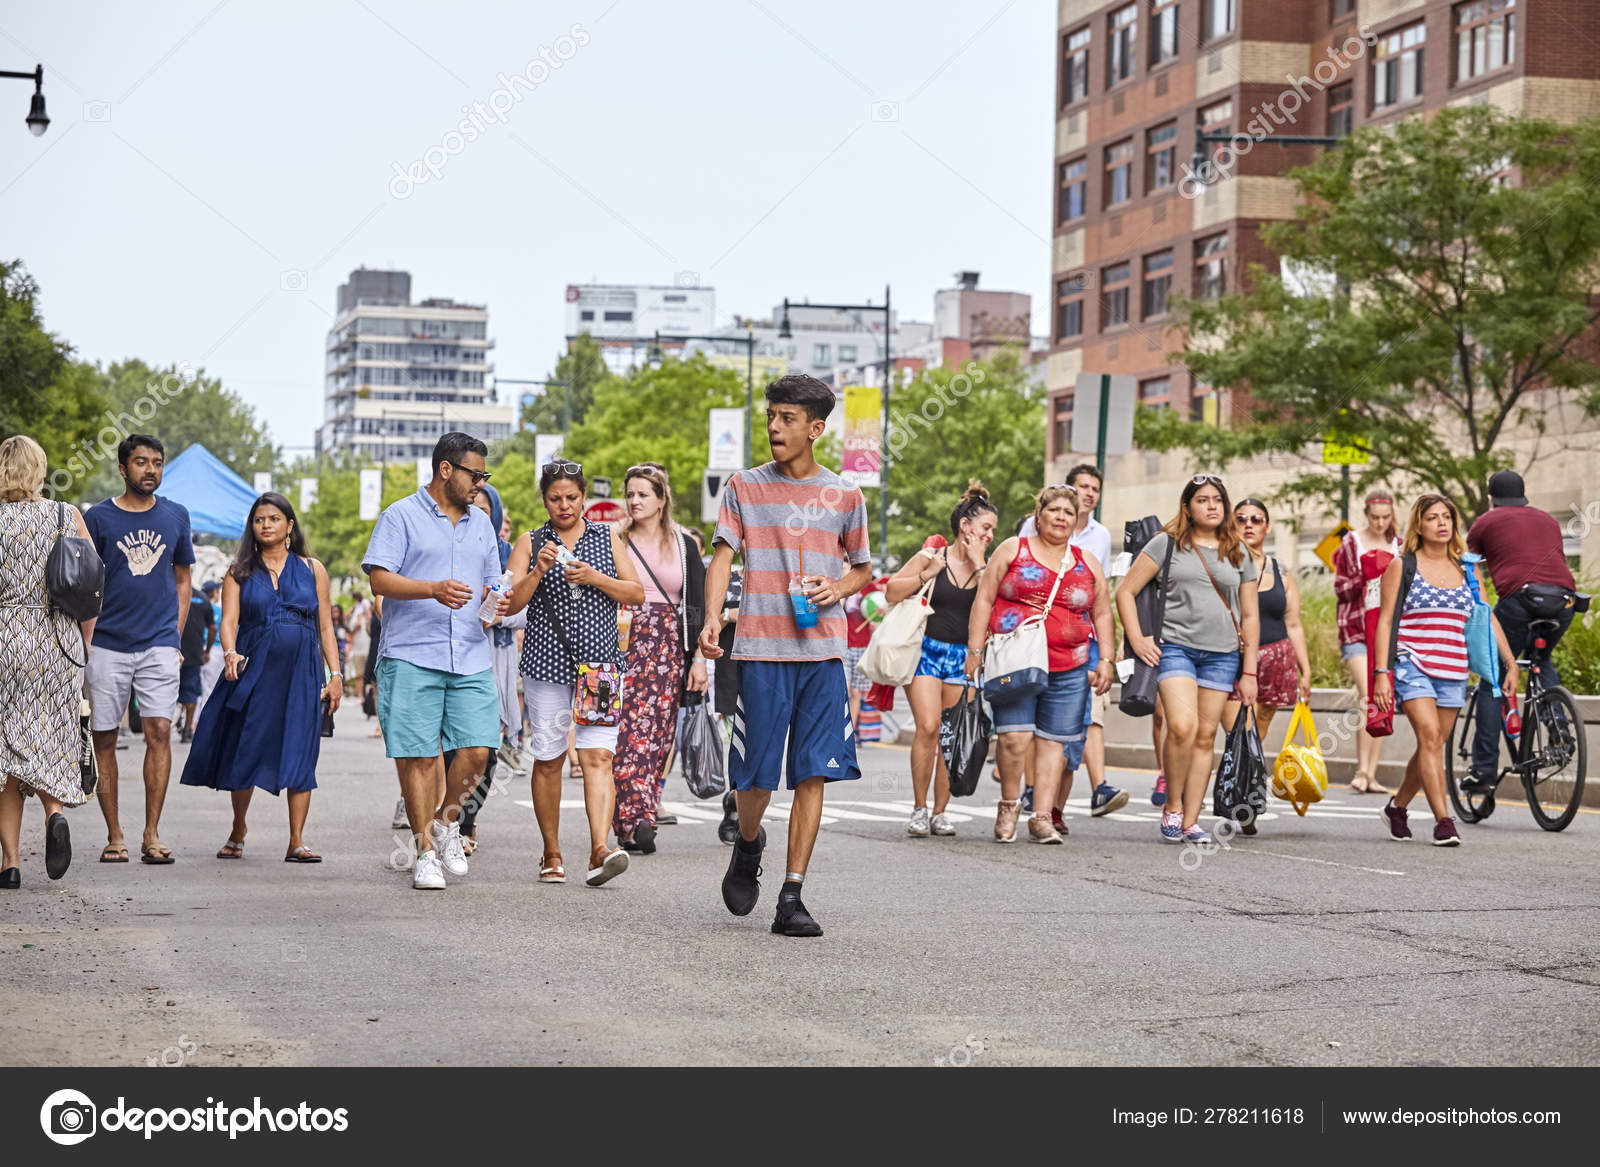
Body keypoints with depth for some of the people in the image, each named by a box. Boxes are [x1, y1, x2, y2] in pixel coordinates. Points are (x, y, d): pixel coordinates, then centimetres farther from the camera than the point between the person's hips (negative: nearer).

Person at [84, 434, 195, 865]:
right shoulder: (98, 517, 2)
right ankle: (114, 835, 11)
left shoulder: (175, 516, 10)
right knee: (104, 739, 2)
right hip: (107, 646, -1)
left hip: (159, 644, 1)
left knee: (159, 730, -11)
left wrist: (175, 635, 9)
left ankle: (152, 835, -8)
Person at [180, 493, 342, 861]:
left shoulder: (313, 569, 12)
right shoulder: (239, 572, 9)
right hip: (253, 669, 0)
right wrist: (230, 652, -22)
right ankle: (238, 831, 21)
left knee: (299, 753, -7)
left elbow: (325, 627, 10)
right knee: (245, 751, 1)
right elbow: (229, 620, -2)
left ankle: (296, 840, -7)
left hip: (301, 672, 0)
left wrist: (335, 674, 3)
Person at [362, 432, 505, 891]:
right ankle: (425, 852, 5)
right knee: (419, 757, -4)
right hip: (412, 658, -5)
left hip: (471, 659, 5)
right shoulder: (401, 516, 2)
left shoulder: (481, 523, 21)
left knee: (476, 751, -5)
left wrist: (496, 603, 3)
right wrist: (433, 590, -20)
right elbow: (379, 578, -7)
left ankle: (447, 823, 20)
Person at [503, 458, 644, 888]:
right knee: (547, 760, 4)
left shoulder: (608, 538, 11)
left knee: (598, 755, -13)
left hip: (599, 663, 0)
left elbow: (637, 594, 6)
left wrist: (596, 578, -10)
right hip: (547, 664, 0)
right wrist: (539, 571, -16)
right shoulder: (530, 543, 8)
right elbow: (511, 604, 0)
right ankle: (551, 854, 16)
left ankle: (600, 850, -24)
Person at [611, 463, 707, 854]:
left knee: (657, 733, -3)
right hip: (626, 644, -1)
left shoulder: (683, 545, 10)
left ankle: (639, 819, 0)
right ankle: (635, 819, -17)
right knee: (627, 731, -13)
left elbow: (698, 604, 8)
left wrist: (699, 658, 1)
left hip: (669, 649, 1)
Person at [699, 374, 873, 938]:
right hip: (761, 649, -1)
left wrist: (837, 587, -3)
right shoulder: (744, 488, 7)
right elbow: (722, 556, 0)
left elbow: (863, 569, 20)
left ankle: (791, 899, 0)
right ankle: (748, 845, 31)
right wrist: (711, 618, -16)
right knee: (756, 775, -2)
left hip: (823, 652, 1)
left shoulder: (844, 497, 10)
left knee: (813, 773, -4)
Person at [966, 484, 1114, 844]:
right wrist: (975, 651, -2)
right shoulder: (1012, 550, 6)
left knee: (1053, 741, 0)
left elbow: (1102, 614, 20)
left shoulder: (1088, 565, 15)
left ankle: (1042, 818, 4)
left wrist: (1105, 660, 10)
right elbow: (984, 600, 4)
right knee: (1015, 736, -14)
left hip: (1069, 670, 3)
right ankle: (1009, 805, 7)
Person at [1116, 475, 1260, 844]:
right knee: (1182, 727, -20)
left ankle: (1190, 821, 7)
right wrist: (1136, 639, -5)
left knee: (1205, 736, 2)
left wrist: (1249, 672, 11)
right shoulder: (1167, 544, 4)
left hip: (1222, 654, 3)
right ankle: (1172, 808, -3)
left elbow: (1250, 617, 16)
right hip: (1175, 646, -3)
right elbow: (1125, 591, 4)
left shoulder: (1238, 555, 14)